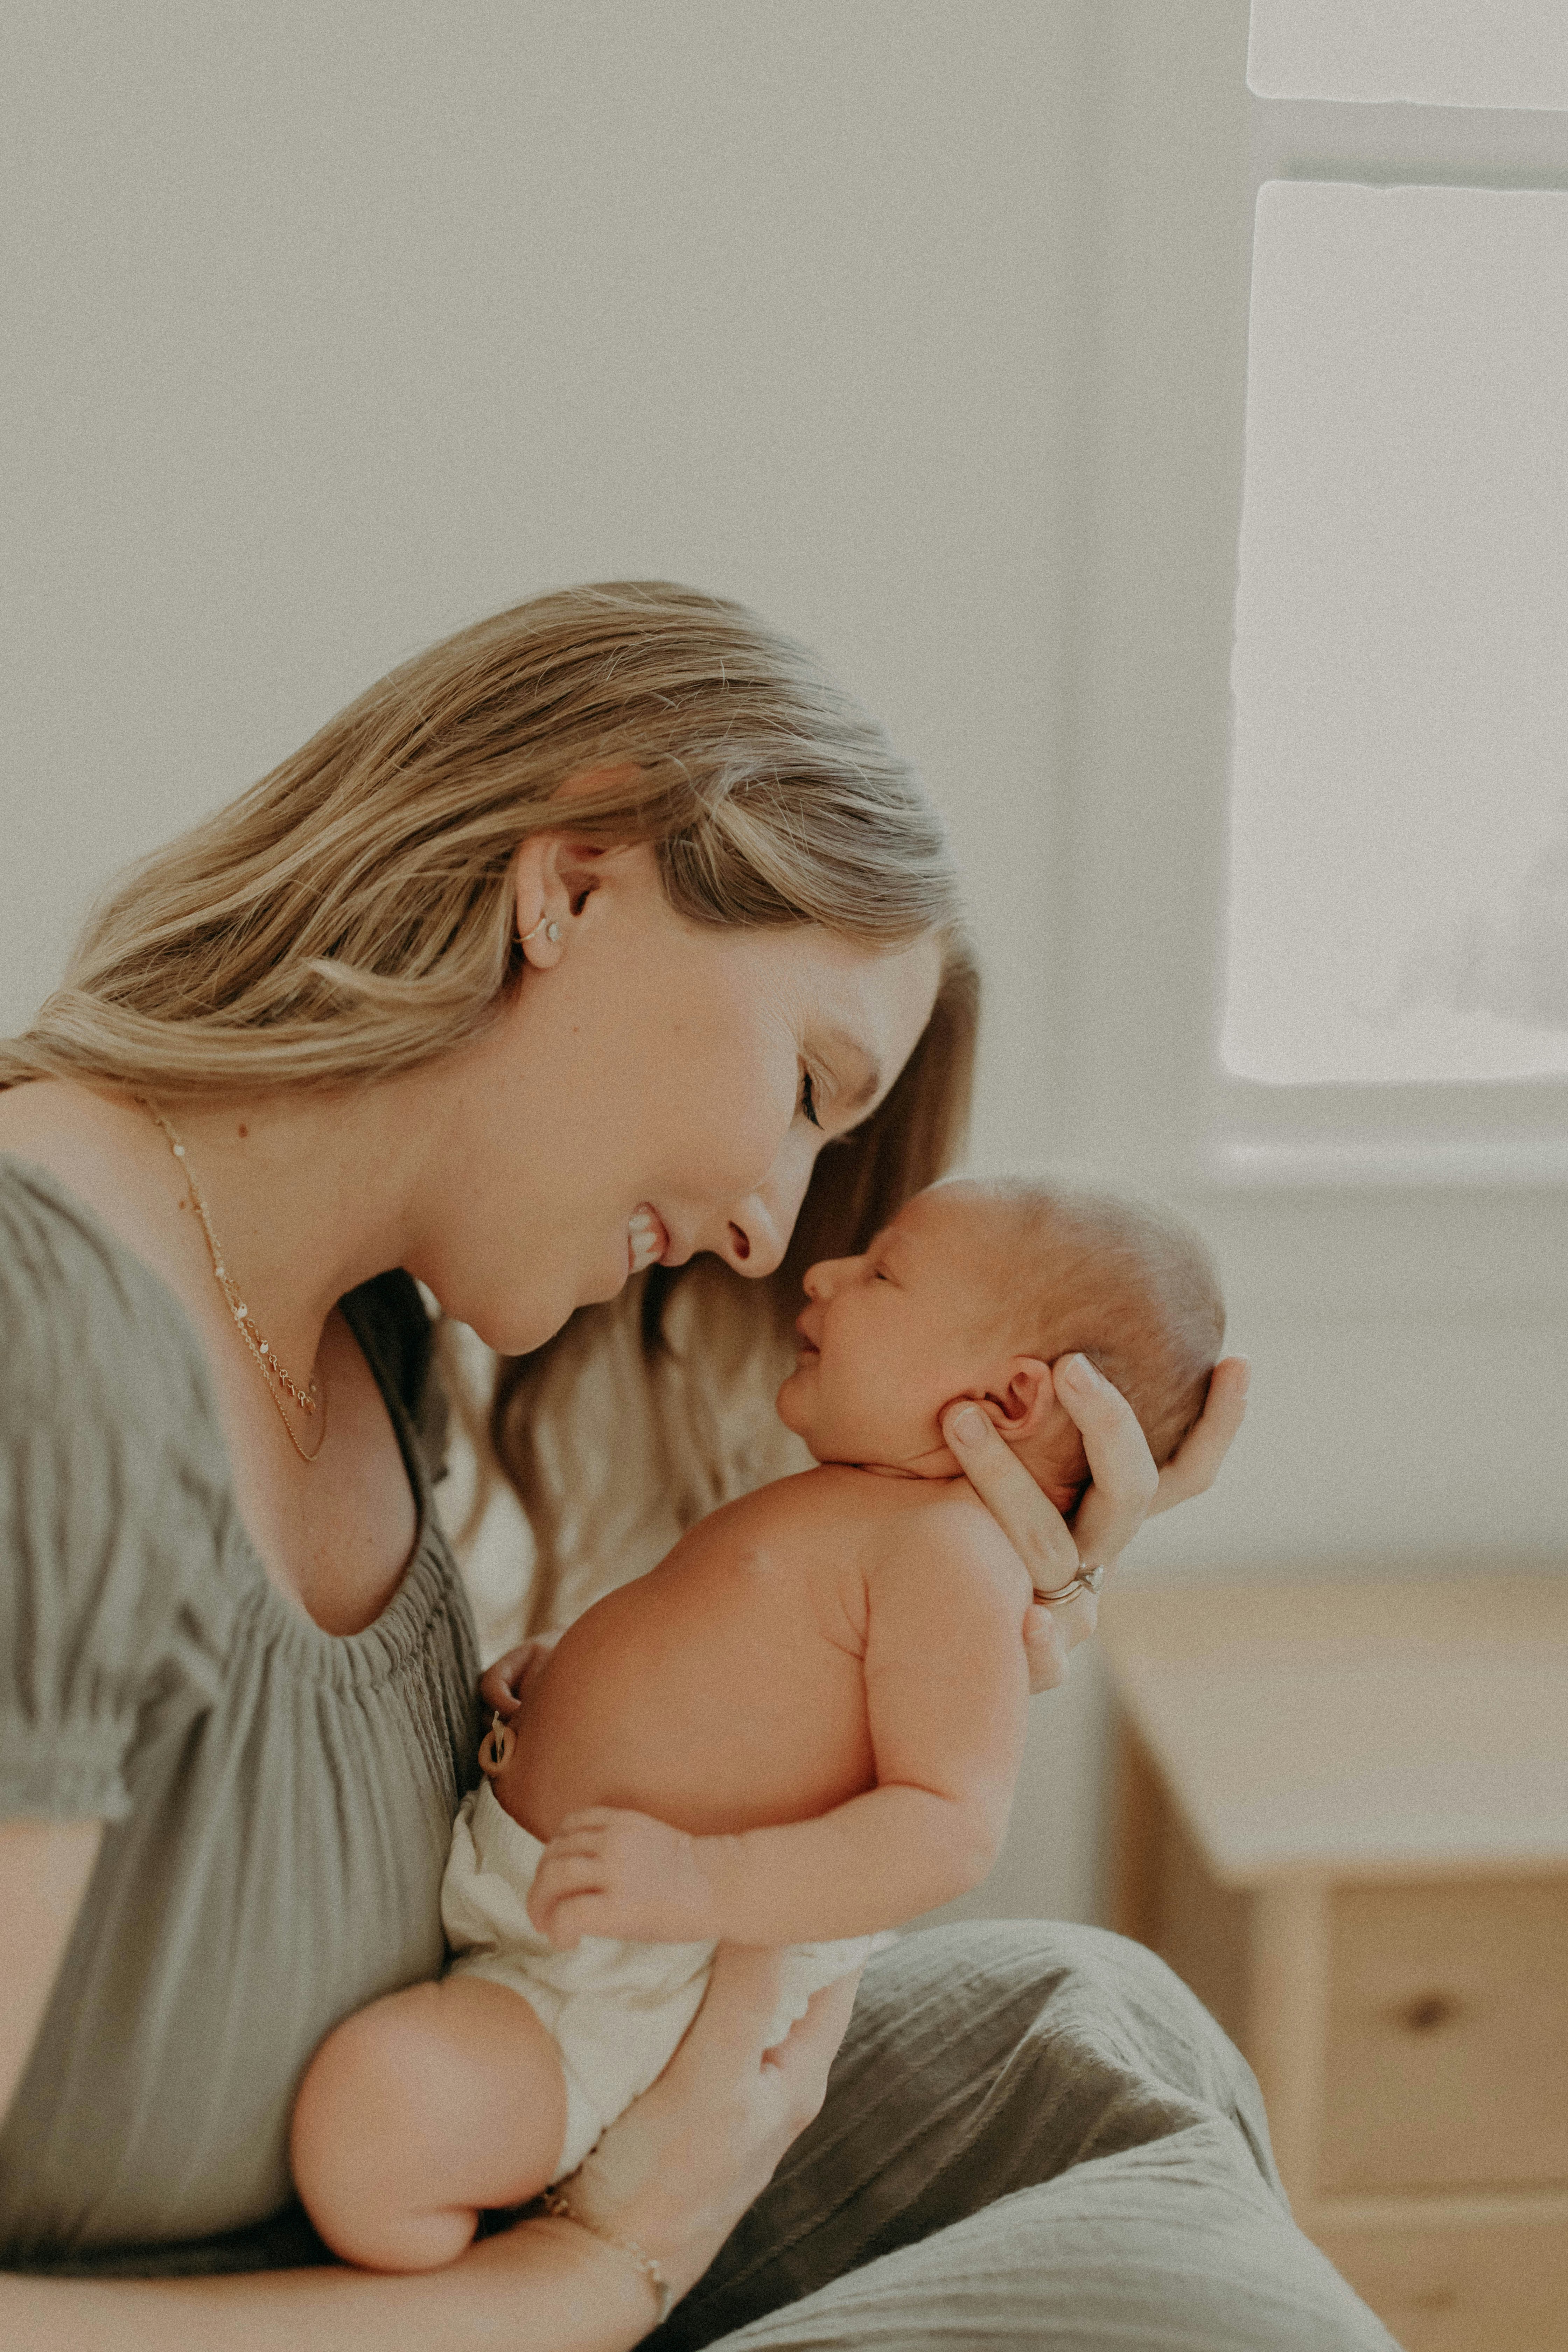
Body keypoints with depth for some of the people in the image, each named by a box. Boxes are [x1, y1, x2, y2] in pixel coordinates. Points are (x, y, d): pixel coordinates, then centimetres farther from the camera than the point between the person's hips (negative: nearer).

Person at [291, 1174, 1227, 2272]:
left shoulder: (955, 1553, -17)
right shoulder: (847, 1509, 15)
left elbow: (951, 1827, -26)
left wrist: (701, 1882, -34)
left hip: (608, 1993, -11)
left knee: (370, 2110, -32)